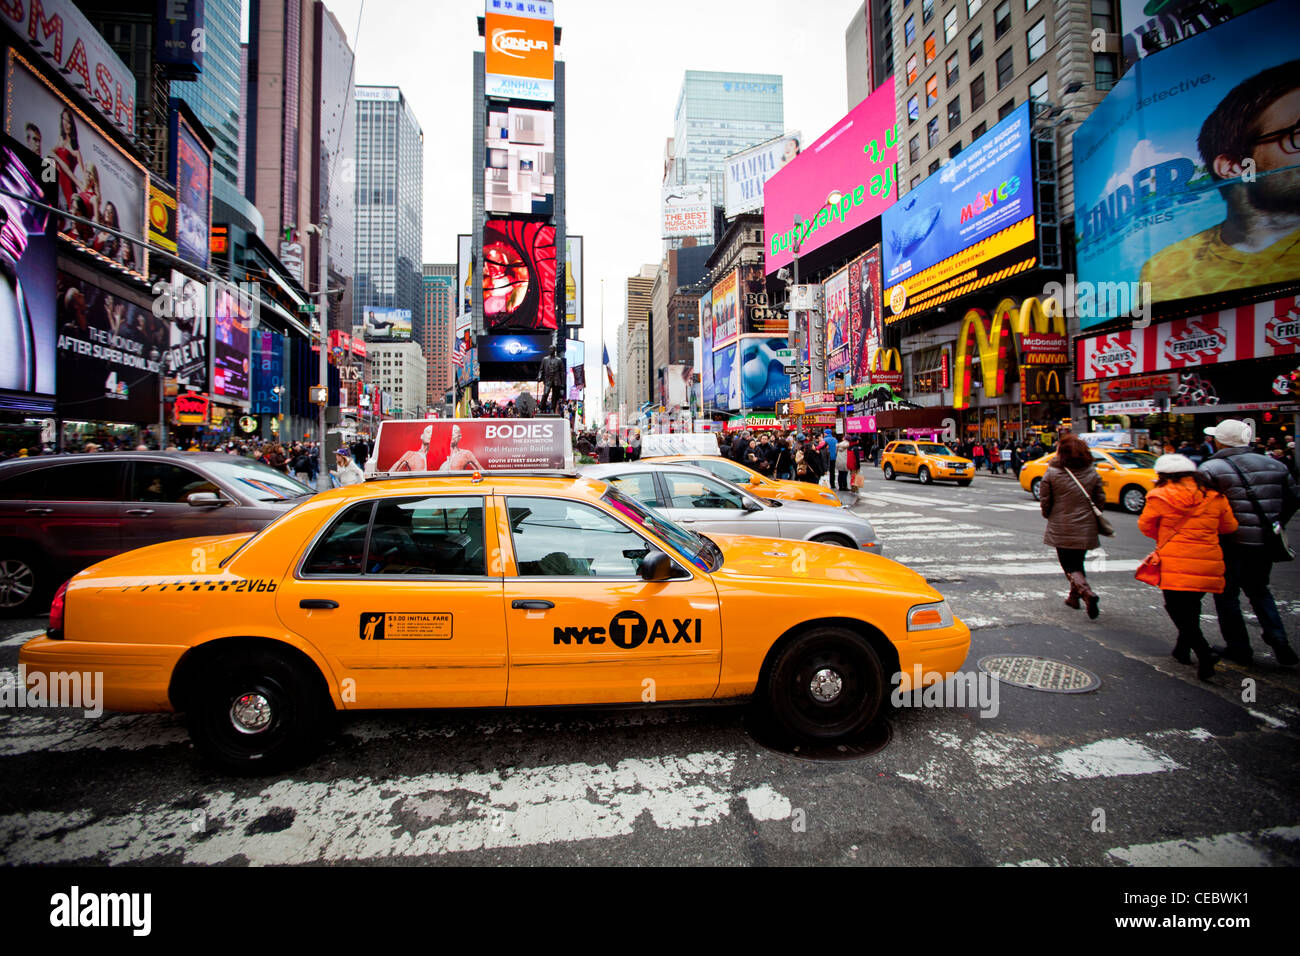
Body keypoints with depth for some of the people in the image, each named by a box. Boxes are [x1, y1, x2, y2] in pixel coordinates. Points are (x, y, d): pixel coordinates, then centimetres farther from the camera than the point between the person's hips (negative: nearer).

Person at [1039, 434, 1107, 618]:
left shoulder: (1052, 473, -10)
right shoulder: (1092, 473, 0)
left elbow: (1044, 502, -6)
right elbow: (1101, 501, 4)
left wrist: (1050, 517, 13)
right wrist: (1089, 516, 20)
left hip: (1061, 529, -3)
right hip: (1086, 529, 4)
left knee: (1070, 566, 4)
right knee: (1078, 562, 20)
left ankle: (1087, 592, -19)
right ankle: (1074, 596, 28)